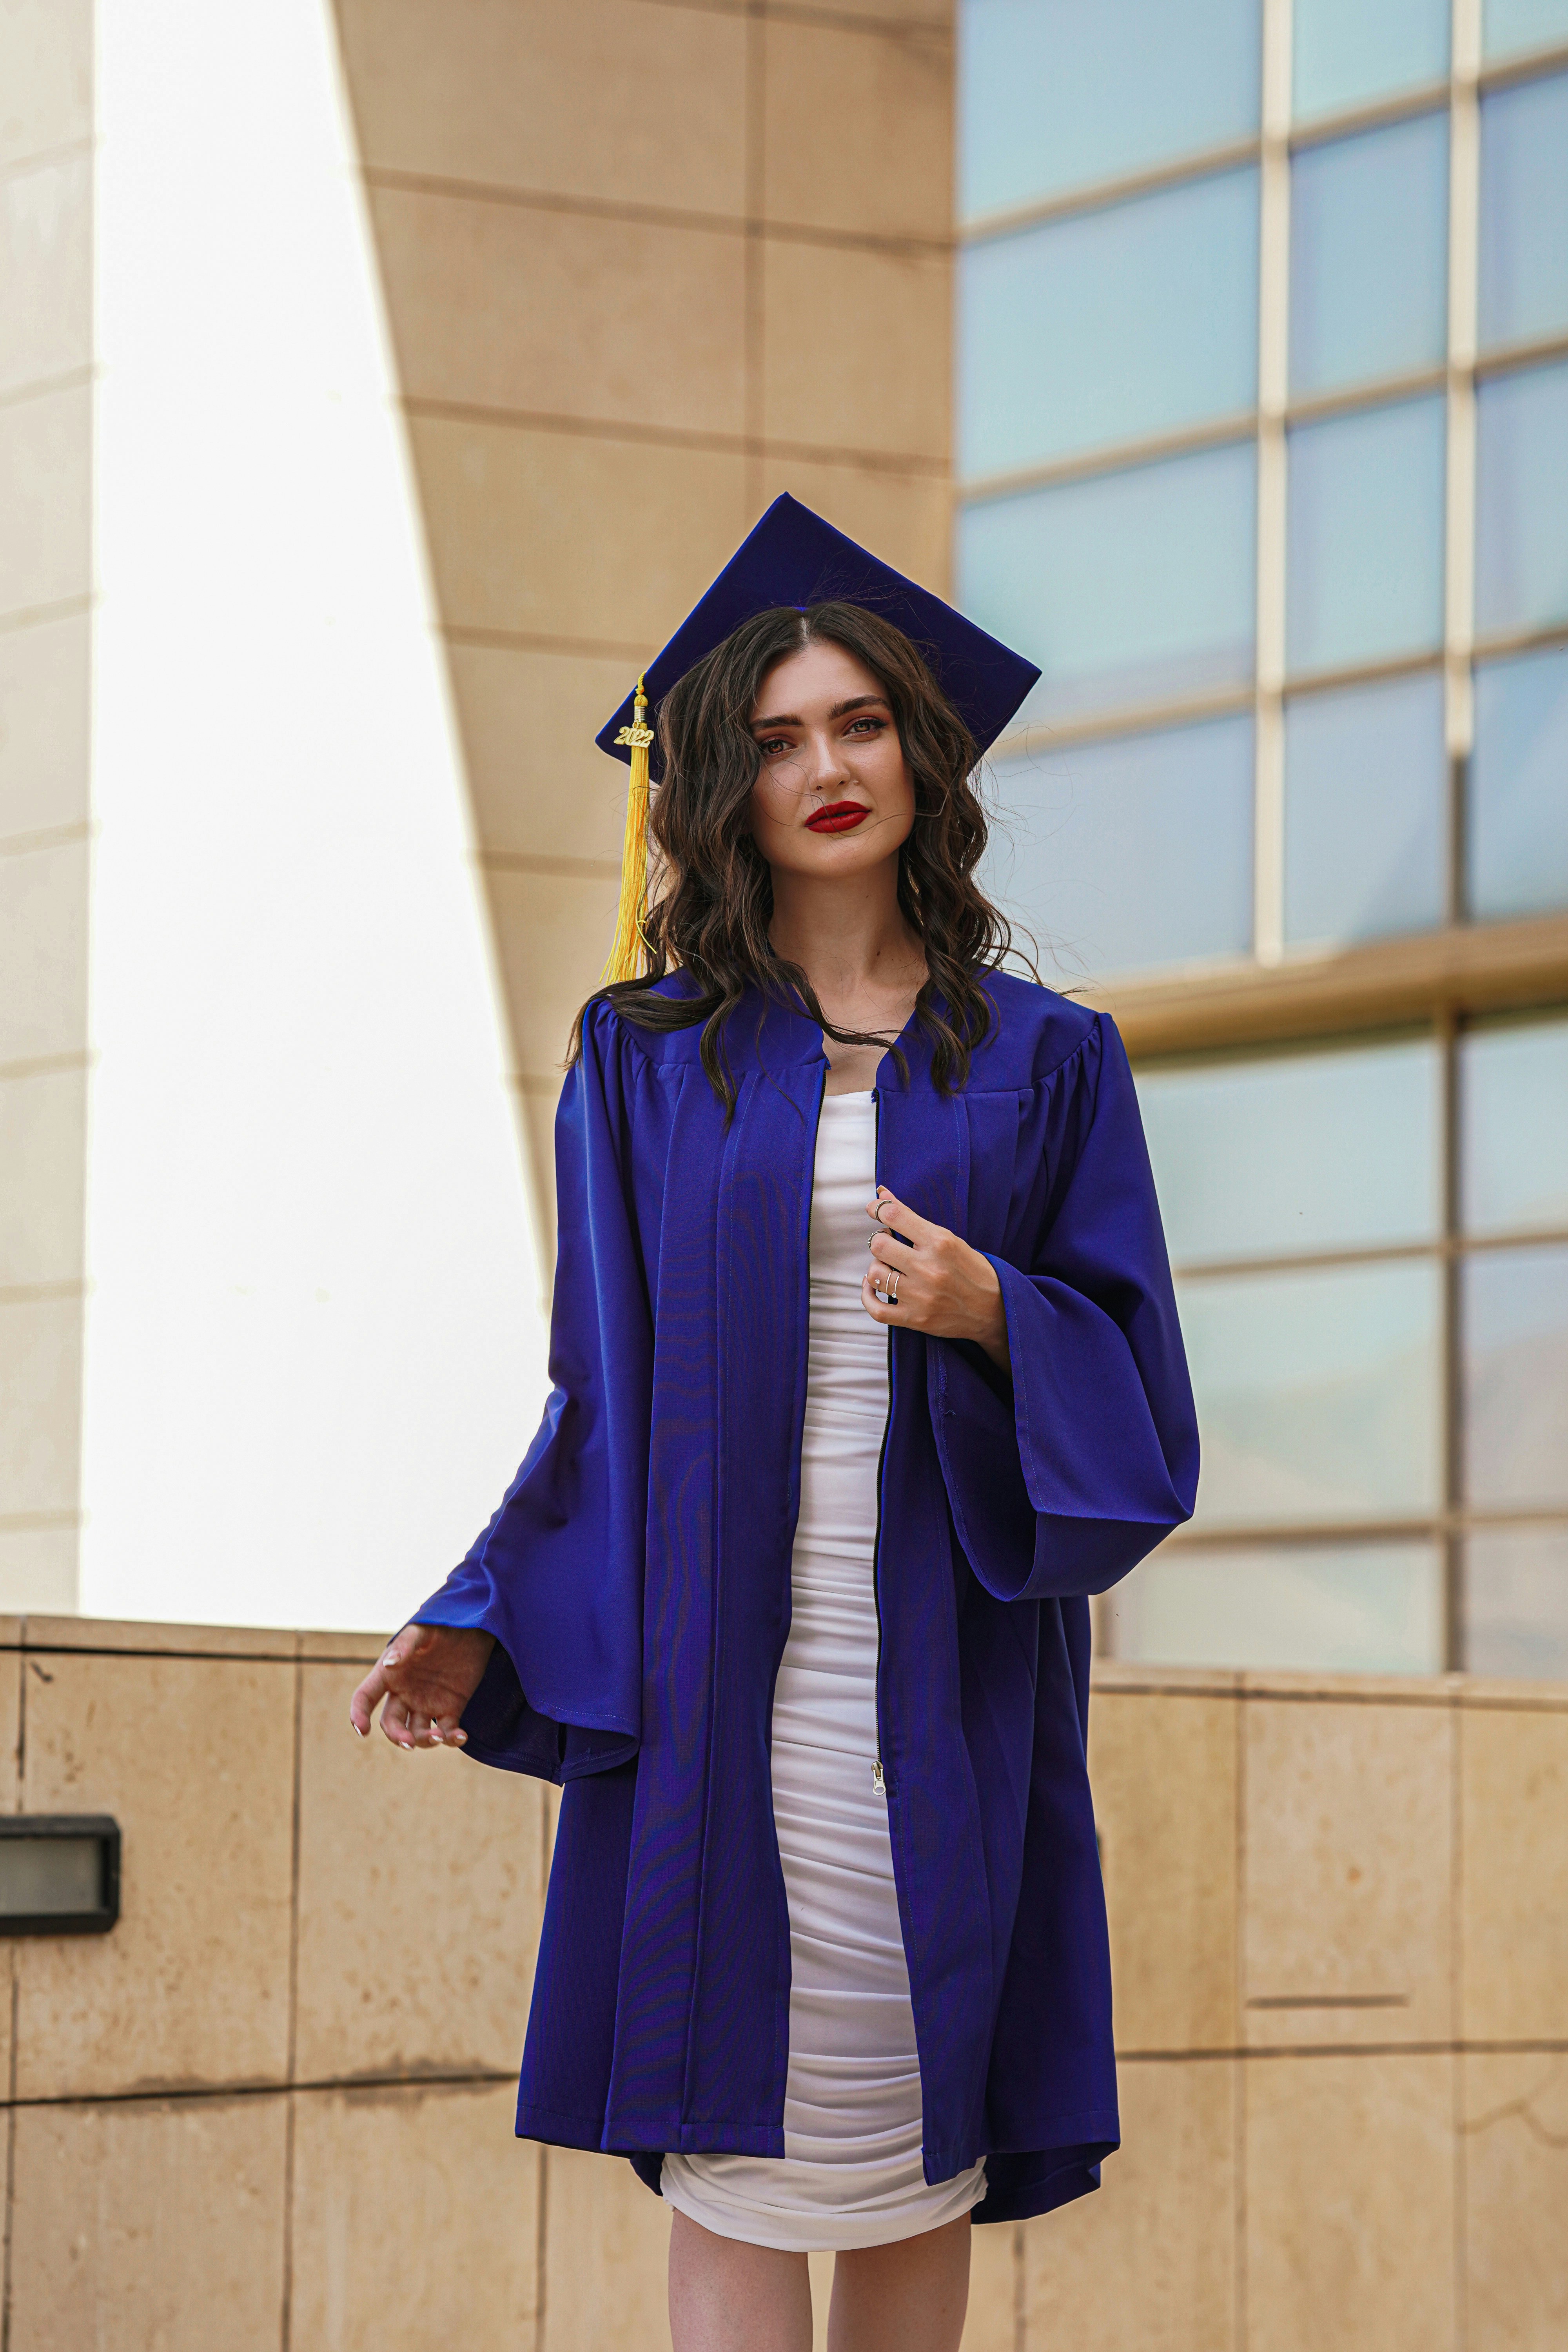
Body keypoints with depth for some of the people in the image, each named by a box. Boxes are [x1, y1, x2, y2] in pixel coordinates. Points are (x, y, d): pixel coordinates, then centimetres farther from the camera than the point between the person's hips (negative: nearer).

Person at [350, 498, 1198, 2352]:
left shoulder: (1042, 1063, 8)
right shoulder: (647, 1057, 8)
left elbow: (1132, 1384, 5)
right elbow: (609, 1383, 8)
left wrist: (994, 1310, -15)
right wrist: (487, 1622, -2)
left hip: (939, 1673, 0)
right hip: (709, 1662, 0)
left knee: (913, 2145, 3)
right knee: (732, 2138, -4)